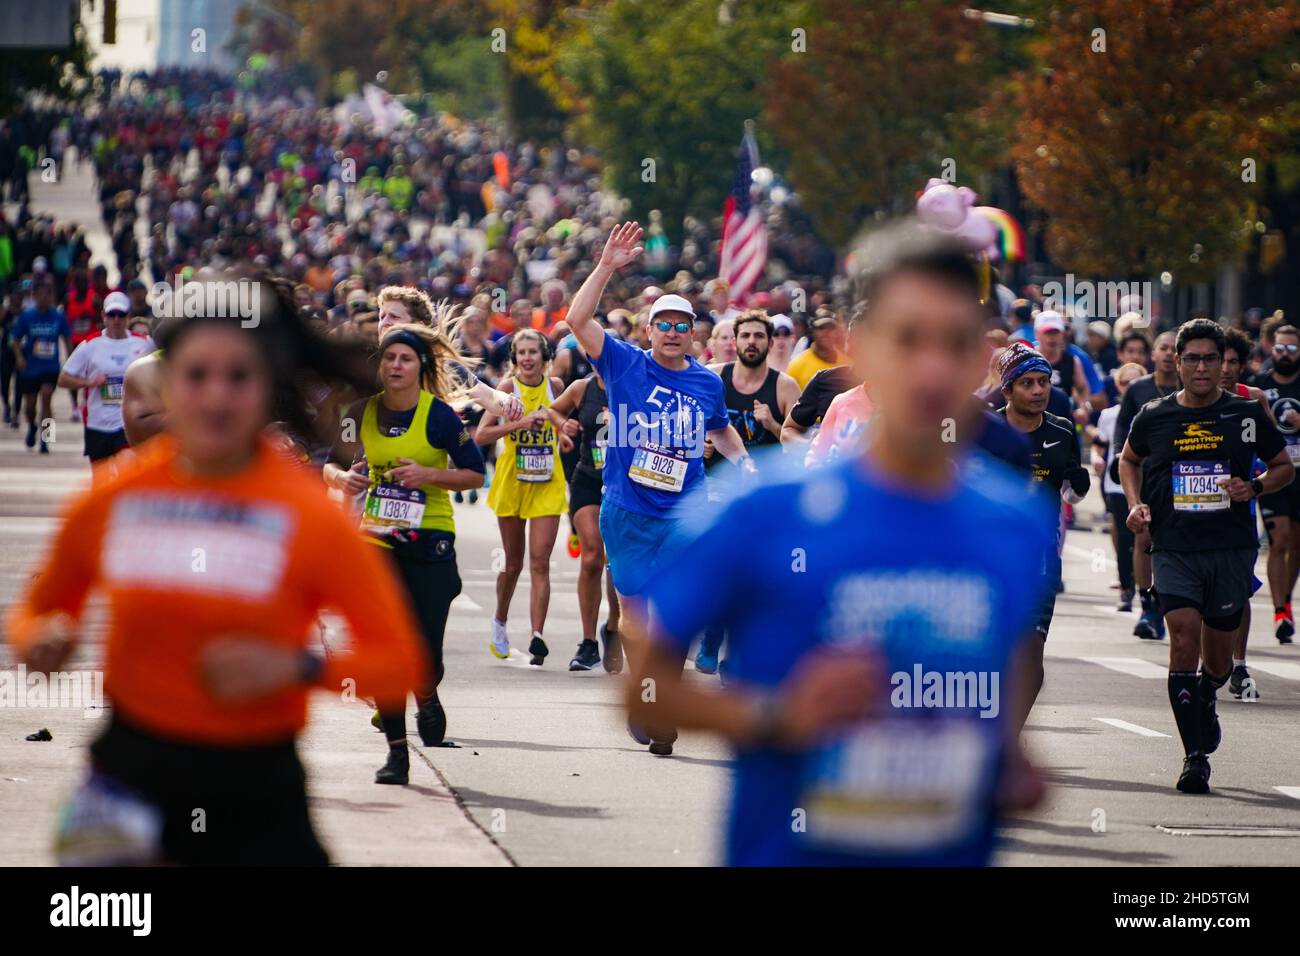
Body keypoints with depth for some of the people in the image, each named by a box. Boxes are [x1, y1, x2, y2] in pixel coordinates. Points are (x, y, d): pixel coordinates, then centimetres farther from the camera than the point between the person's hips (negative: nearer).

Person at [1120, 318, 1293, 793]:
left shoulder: (1246, 415, 2)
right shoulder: (1154, 416, 4)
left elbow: (1285, 466, 12)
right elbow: (1129, 460, 23)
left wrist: (1254, 487, -8)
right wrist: (1136, 504, 6)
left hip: (1232, 547, 1)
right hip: (1174, 549, -1)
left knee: (1217, 657, 8)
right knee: (1184, 634, -17)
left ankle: (1205, 701, 46)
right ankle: (1195, 755, -13)